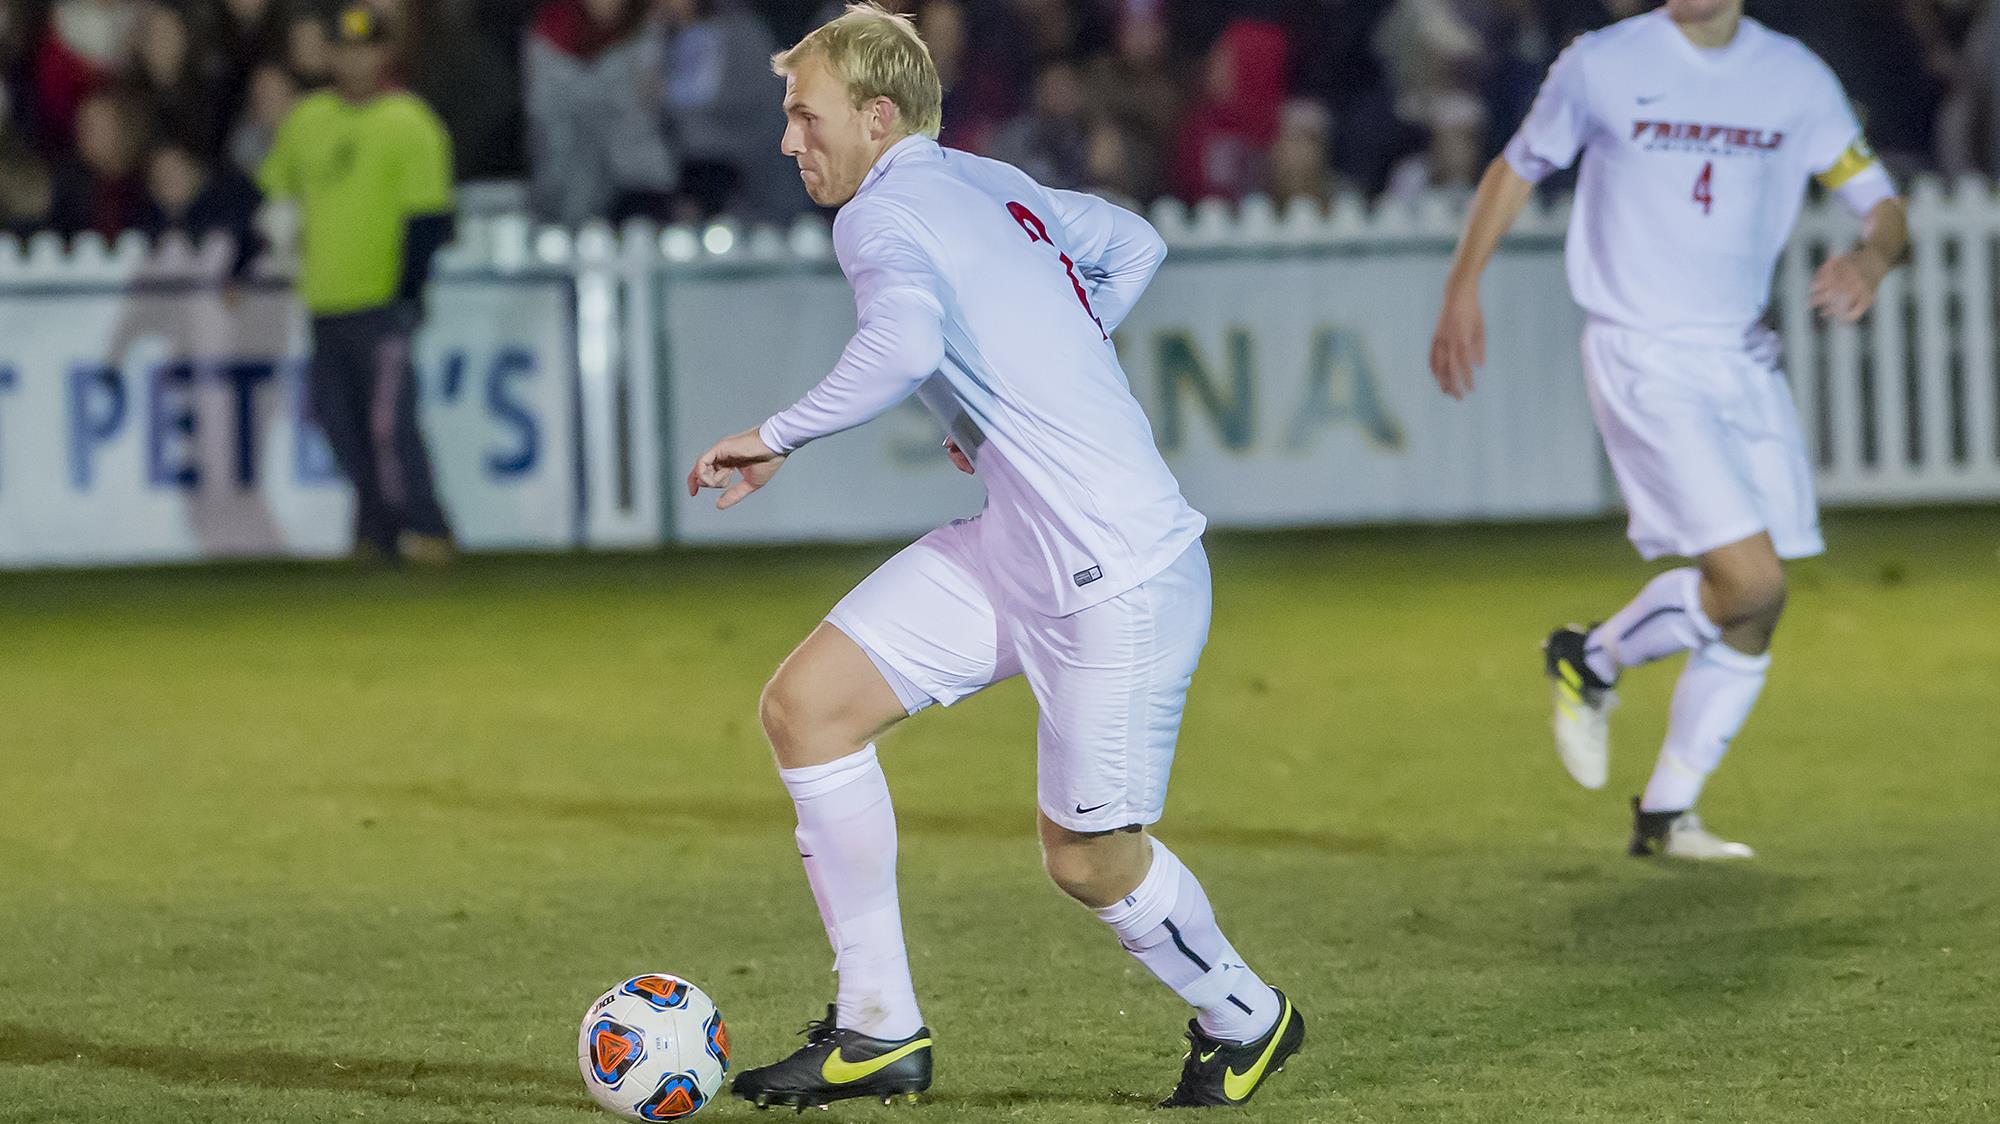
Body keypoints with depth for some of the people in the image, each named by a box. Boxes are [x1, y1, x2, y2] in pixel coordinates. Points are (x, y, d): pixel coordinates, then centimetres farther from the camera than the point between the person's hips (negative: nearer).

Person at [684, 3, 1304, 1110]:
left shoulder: (883, 216, -15)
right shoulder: (993, 186, 12)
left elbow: (904, 342, -37)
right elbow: (1132, 243, 28)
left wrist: (776, 439, -25)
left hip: (1115, 577, -10)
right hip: (1011, 551, 10)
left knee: (1087, 860, 2)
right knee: (806, 704, 1)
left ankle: (1242, 1018, 30)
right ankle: (879, 1030, 5)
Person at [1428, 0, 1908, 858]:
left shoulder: (1795, 78, 5)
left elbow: (1882, 207, 7)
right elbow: (1517, 168, 11)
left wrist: (1872, 259, -16)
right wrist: (1462, 289, 3)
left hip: (1745, 362, 5)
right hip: (1643, 361, -5)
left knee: (1756, 609, 2)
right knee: (1749, 579, -18)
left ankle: (1665, 816, 16)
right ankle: (1593, 660, 9)